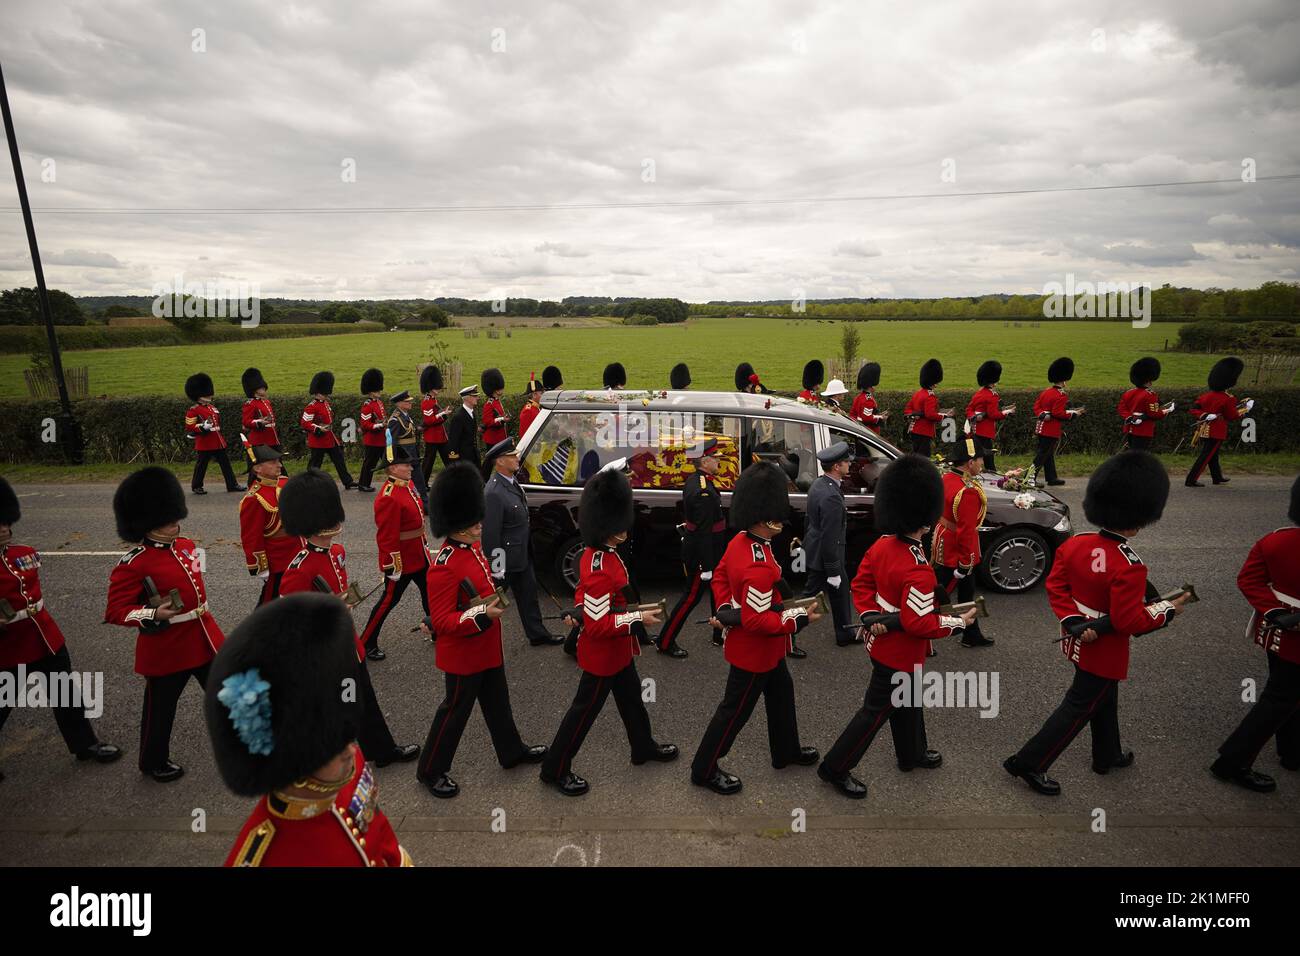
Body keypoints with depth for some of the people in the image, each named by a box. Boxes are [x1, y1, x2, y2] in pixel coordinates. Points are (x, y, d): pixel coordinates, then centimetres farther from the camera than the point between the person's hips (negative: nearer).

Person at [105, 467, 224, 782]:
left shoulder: (187, 546, 3)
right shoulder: (133, 564, -18)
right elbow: (115, 611, -16)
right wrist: (154, 614, -31)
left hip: (203, 640, 6)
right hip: (166, 649, -6)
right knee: (160, 709, 16)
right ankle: (154, 762, 38)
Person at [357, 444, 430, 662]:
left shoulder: (408, 485, 3)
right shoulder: (388, 498, -26)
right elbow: (387, 537, -24)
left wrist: (424, 544, 22)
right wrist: (394, 566, -20)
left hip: (418, 555, 9)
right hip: (401, 560, -9)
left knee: (429, 592, 20)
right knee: (390, 599, 4)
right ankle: (366, 643, 20)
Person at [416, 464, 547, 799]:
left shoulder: (473, 548, 1)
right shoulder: (444, 566, -27)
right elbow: (441, 621, -26)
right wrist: (483, 614, -36)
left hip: (487, 647, 9)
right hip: (463, 653, -9)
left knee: (498, 701, 23)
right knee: (456, 709, 8)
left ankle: (511, 751, 41)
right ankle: (431, 771, 27)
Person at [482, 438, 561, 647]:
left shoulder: (511, 481, 2)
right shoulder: (494, 493, -28)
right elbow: (491, 534, -25)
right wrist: (497, 568, -20)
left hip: (522, 555, 9)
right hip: (506, 559, -9)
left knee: (529, 594, 19)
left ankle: (537, 634, 34)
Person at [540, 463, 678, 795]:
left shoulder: (598, 553, -3)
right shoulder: (601, 570, -33)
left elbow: (584, 593, 14)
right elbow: (599, 625, -32)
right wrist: (639, 618, -29)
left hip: (617, 650, 10)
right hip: (603, 654, -10)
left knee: (631, 696, 26)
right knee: (585, 708, 6)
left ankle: (644, 747, 47)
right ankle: (555, 769, 24)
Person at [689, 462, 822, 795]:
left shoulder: (740, 540, -5)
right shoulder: (759, 567, -34)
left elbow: (719, 576, 9)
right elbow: (756, 620, -32)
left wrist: (726, 609, 7)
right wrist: (800, 619, -26)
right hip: (754, 650, -10)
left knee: (782, 693, 27)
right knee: (735, 710, 8)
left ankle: (786, 751, 48)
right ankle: (704, 770, 25)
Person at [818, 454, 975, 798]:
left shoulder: (883, 544, -6)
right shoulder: (918, 571, -32)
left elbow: (861, 582, 3)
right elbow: (919, 623, -29)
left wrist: (871, 615, -2)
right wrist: (959, 622, -16)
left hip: (883, 641, 9)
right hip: (899, 654, -9)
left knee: (908, 702, 28)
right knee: (876, 710, 6)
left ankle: (912, 753, 49)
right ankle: (836, 768, 18)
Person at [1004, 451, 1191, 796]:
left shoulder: (1075, 543, -9)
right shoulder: (1129, 567, -29)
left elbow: (1055, 584, -3)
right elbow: (1129, 621, -24)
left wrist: (1075, 621, -6)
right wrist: (1168, 609, -9)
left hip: (1077, 641, 7)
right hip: (1105, 652, -7)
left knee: (1104, 699, 27)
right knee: (1079, 707, 7)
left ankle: (1108, 755, 48)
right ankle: (1029, 763, 12)